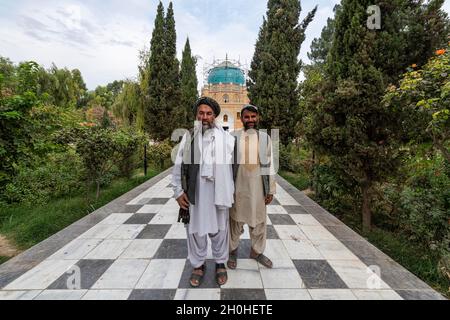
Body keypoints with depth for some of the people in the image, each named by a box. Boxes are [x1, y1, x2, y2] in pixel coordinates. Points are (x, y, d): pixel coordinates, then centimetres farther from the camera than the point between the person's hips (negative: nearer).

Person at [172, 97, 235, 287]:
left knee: (219, 229, 14)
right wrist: (178, 191, 1)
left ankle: (220, 263, 36)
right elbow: (178, 166, 5)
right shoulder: (188, 137, 2)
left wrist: (232, 191, 1)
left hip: (218, 192, 0)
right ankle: (198, 264, 35)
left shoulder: (227, 138, 0)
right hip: (194, 193, 1)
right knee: (195, 229, 13)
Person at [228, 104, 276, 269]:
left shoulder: (265, 138, 3)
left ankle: (257, 251, 35)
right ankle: (233, 251, 33)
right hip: (237, 187, -1)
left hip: (258, 187, 2)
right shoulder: (233, 137, -3)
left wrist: (271, 189, 2)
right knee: (236, 220, 12)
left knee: (259, 221, 14)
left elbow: (269, 165, 4)